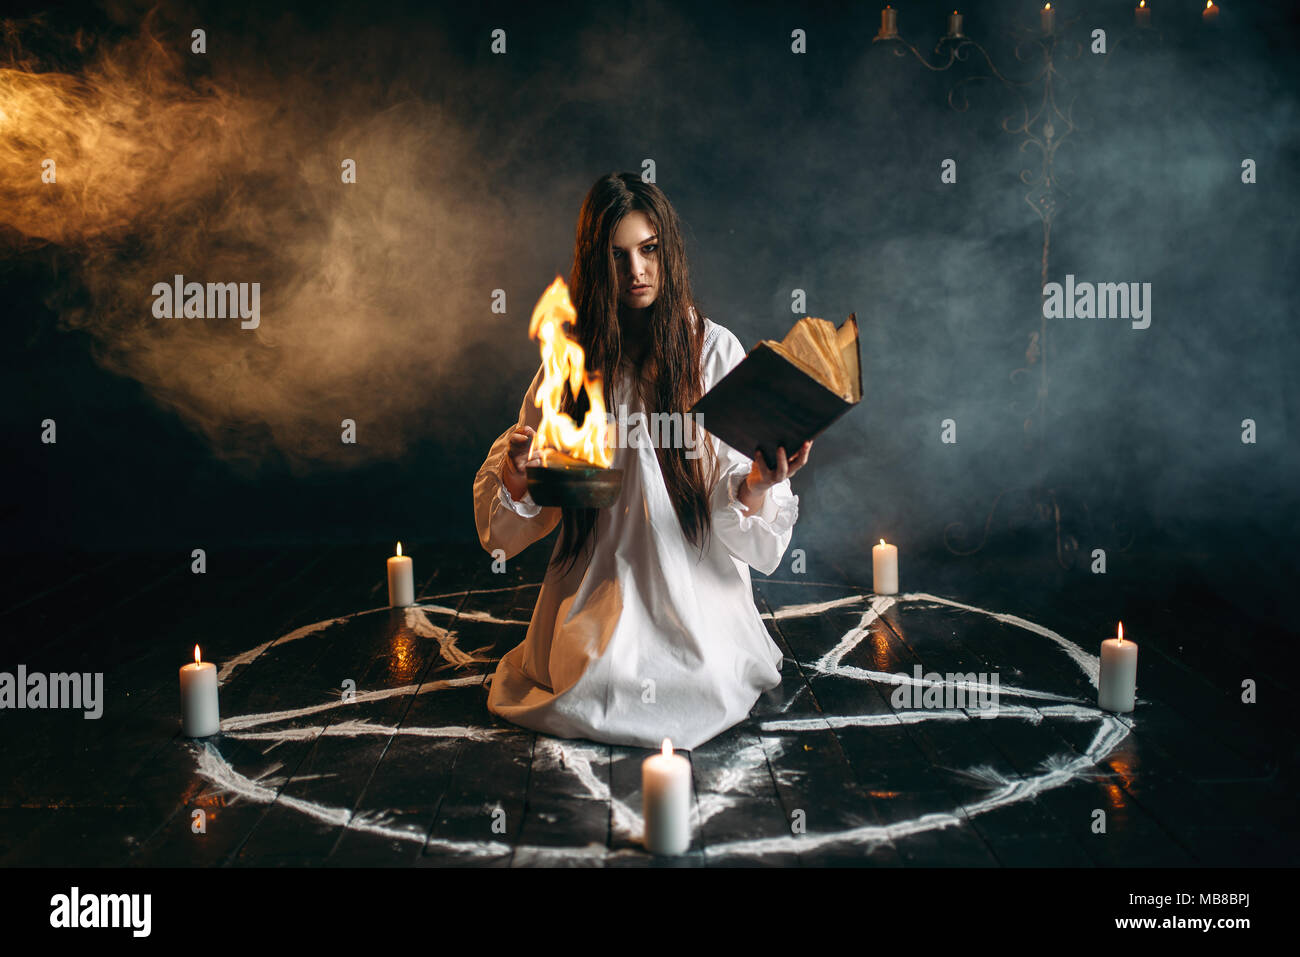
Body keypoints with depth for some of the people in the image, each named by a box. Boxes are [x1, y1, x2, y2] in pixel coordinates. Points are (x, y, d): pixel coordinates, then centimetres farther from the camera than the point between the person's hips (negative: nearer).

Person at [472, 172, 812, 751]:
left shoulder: (715, 349, -2)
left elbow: (735, 487, -6)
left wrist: (756, 486, -30)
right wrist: (515, 470, -17)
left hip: (695, 577, -1)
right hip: (599, 577, 2)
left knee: (704, 695, -21)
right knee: (597, 691, -19)